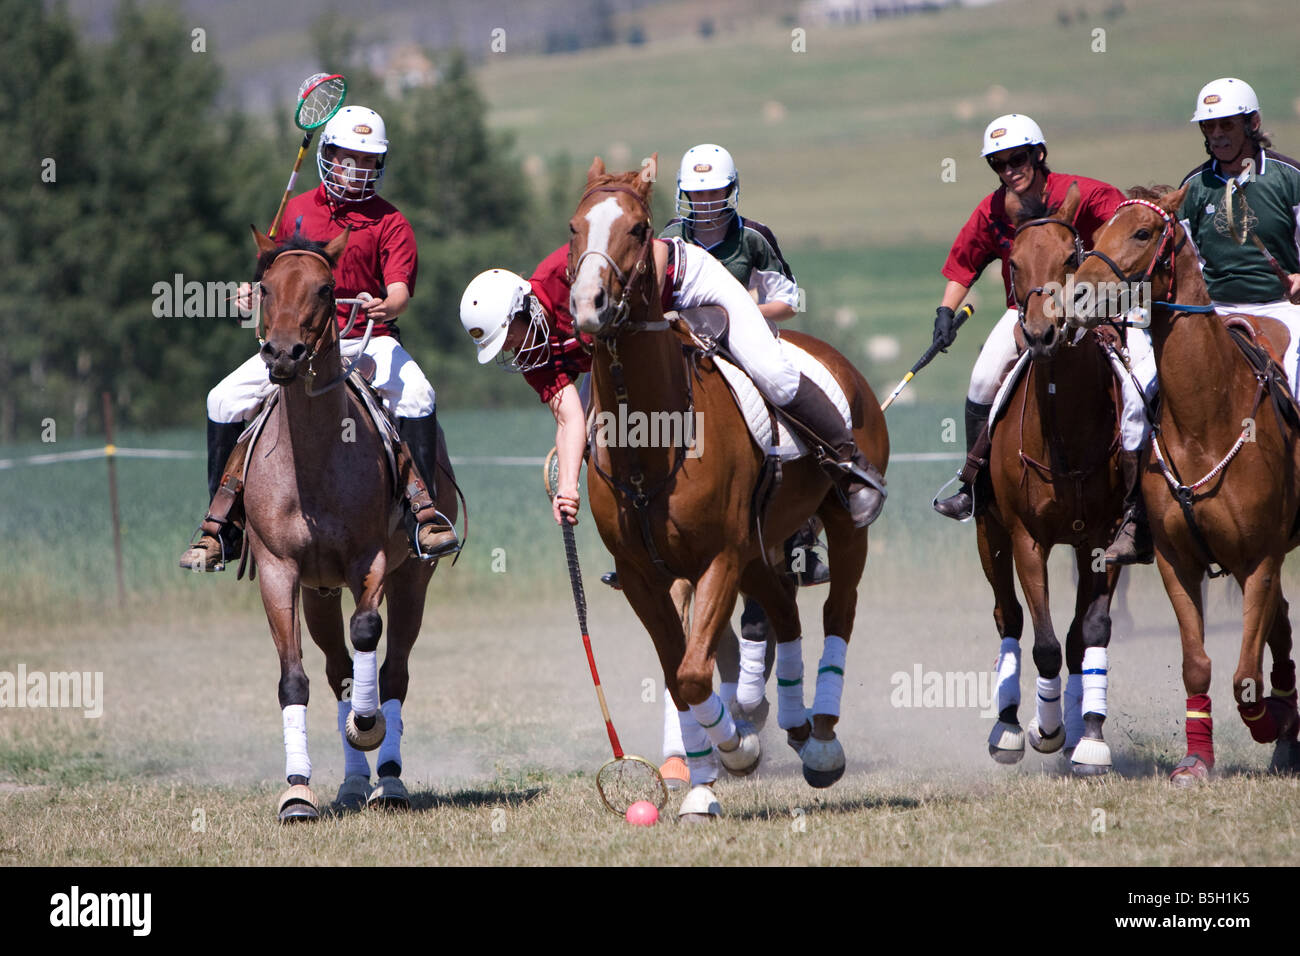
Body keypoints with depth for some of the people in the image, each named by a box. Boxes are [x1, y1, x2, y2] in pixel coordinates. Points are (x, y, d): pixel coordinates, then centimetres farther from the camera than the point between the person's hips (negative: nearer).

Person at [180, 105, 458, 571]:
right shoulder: (297, 210, 11)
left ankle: (424, 515, -24)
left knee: (416, 395, -31)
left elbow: (400, 289, -12)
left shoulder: (389, 222, 0)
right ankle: (221, 524, -5)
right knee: (225, 399, -13)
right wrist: (258, 292, -3)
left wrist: (388, 306, -35)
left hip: (368, 340, -3)